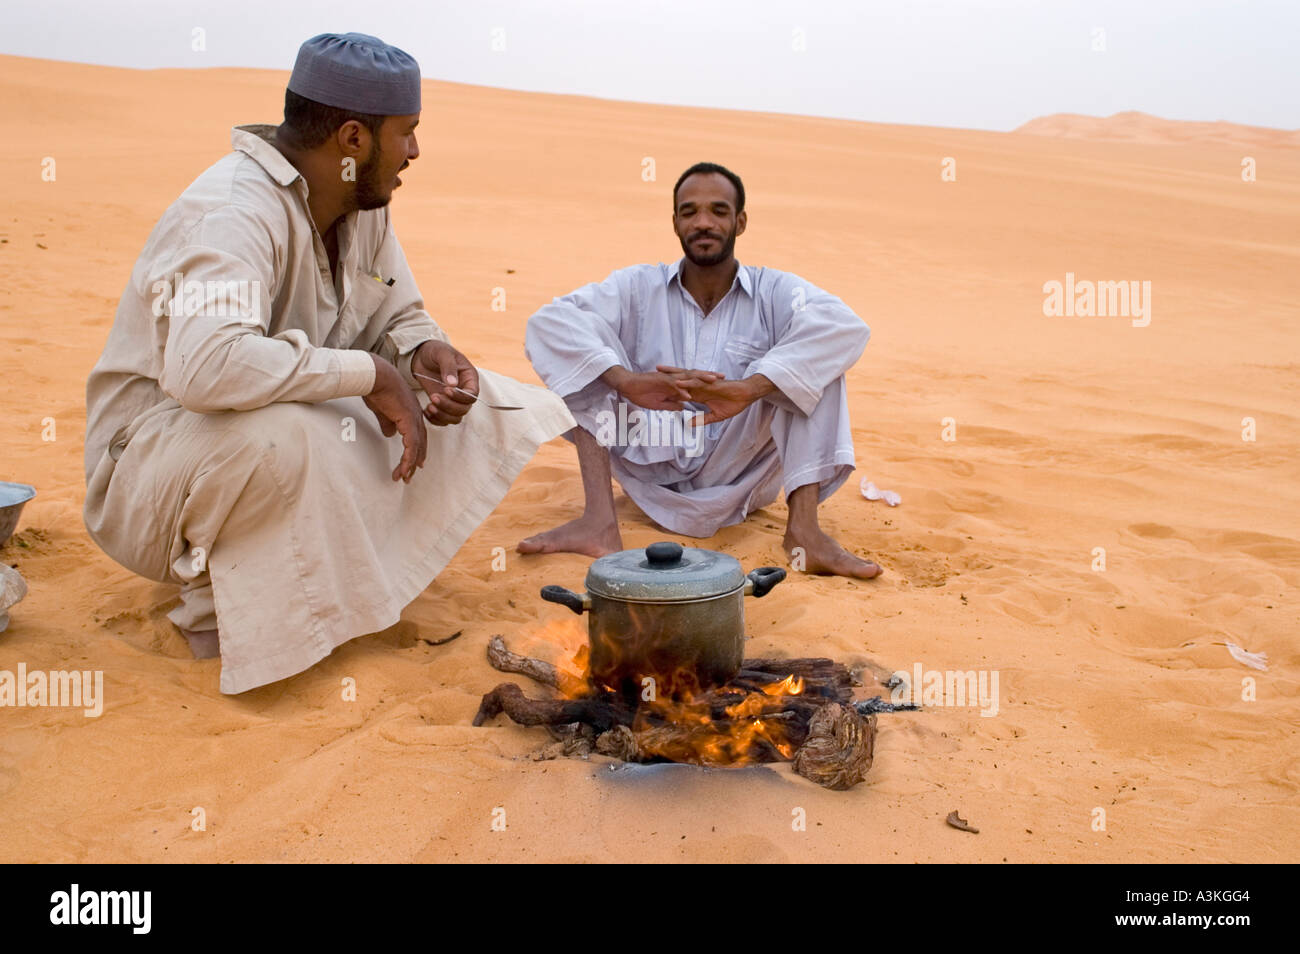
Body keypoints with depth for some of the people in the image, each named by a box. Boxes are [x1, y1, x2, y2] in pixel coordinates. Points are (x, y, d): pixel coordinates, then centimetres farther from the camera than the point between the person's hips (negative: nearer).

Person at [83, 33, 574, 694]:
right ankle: (218, 606, -11)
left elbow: (398, 316, 11)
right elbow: (202, 365, -43)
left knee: (461, 403, -2)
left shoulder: (362, 206, 0)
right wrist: (369, 374, -33)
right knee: (280, 431, -40)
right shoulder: (235, 212, -27)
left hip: (298, 435, 8)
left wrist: (423, 354, -14)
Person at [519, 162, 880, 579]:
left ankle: (804, 528, -30)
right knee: (591, 358, -14)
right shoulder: (639, 288, 0)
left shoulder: (775, 292, -3)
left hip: (740, 471, -1)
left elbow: (847, 327, -25)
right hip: (655, 468, 1)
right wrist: (625, 381, -36)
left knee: (815, 358, -18)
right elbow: (547, 323, -16)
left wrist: (747, 389, -40)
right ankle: (599, 520, -27)